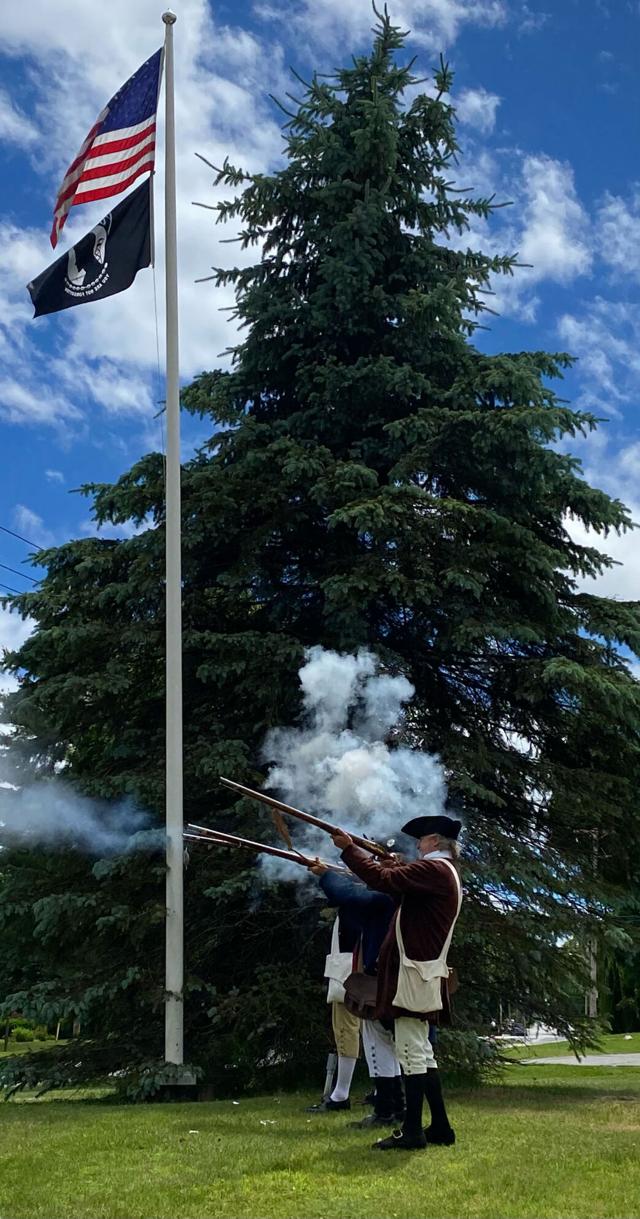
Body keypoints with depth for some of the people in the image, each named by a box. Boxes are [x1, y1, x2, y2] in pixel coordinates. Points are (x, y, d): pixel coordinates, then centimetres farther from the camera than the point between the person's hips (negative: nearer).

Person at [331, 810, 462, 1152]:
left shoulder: (433, 869, -14)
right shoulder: (445, 873, 17)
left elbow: (384, 881, -23)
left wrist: (349, 849, -16)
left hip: (413, 975, -10)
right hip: (419, 973, 10)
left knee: (412, 1052, -7)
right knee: (422, 1052, 15)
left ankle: (412, 1132, -3)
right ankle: (439, 1127, 19)